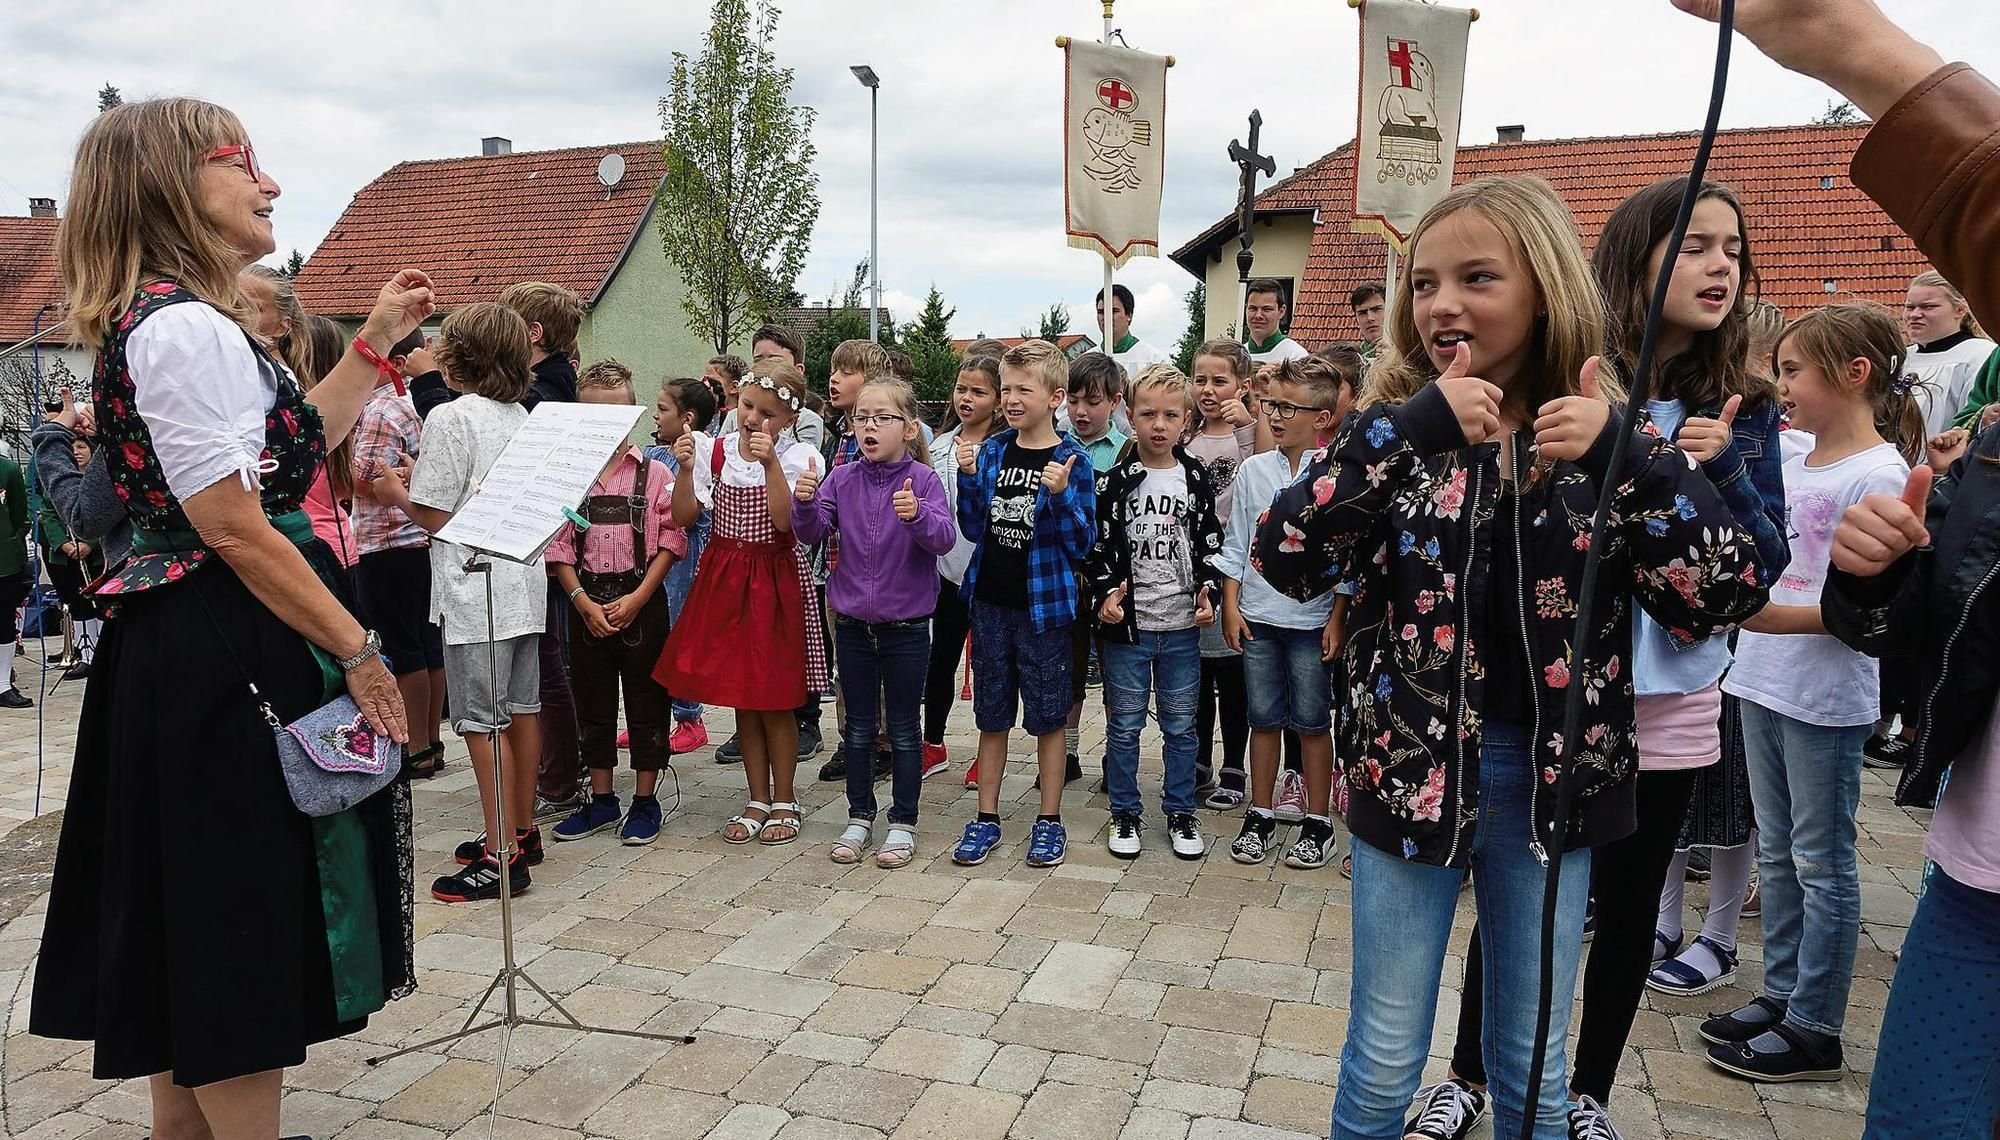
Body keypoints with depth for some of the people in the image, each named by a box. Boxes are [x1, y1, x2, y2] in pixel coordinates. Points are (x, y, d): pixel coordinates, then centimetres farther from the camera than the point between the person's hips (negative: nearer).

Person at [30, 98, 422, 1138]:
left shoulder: (157, 321, 14)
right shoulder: (187, 327, -18)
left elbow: (288, 444, 22)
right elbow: (236, 530, -22)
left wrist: (375, 340, 22)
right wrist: (358, 652, -17)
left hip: (176, 650, 11)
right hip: (231, 652, -11)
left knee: (198, 914, 20)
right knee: (247, 917, 1)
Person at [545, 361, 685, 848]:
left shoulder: (654, 473, -3)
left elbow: (671, 539, -5)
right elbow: (559, 545, 1)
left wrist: (637, 598, -12)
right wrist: (583, 601, -9)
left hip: (642, 601, -2)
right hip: (587, 602, 3)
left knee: (646, 702, 4)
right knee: (593, 702, 12)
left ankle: (645, 803, 17)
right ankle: (601, 801, 25)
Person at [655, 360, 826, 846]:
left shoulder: (797, 456, -8)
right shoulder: (714, 450, 1)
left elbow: (785, 522, -21)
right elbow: (683, 518, 0)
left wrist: (770, 464, -27)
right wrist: (686, 469, -14)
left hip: (775, 580, -4)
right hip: (724, 577, 4)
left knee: (775, 699, 3)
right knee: (741, 699, 11)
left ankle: (784, 802, 19)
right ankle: (758, 801, 23)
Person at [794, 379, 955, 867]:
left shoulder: (922, 479, -10)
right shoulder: (843, 479, 0)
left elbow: (945, 538, -23)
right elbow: (813, 531, -8)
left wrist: (918, 515, -43)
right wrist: (805, 503, -28)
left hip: (907, 624, -3)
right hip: (852, 621, 3)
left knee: (903, 726, 9)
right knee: (859, 724, 14)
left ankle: (903, 823, 22)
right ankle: (859, 817, 29)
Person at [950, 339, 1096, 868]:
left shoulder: (1072, 460, -8)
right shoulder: (991, 451, 4)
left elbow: (1081, 544, -9)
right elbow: (974, 529, 6)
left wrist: (1060, 494, -24)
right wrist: (968, 477, -8)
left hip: (1043, 605, -4)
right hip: (990, 603, 4)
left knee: (1047, 717, 8)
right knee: (991, 715, 13)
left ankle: (1049, 822, 22)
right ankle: (987, 818, 25)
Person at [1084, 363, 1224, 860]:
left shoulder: (1196, 482, 3)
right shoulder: (1114, 483, -3)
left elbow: (1210, 546, 7)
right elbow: (1097, 548, -2)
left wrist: (1208, 592, -7)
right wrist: (1104, 595, -15)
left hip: (1182, 625, 2)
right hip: (1126, 624, -1)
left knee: (1180, 725, 11)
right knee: (1124, 725, 8)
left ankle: (1181, 813, 25)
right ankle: (1125, 814, 22)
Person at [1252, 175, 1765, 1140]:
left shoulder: (1605, 436, -2)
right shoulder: (1396, 428, -4)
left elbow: (1724, 598, -10)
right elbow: (1284, 559, -19)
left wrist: (1625, 457, -22)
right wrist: (1409, 430, -26)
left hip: (1551, 777, 1)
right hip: (1412, 767, -1)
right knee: (1384, 1060, 12)